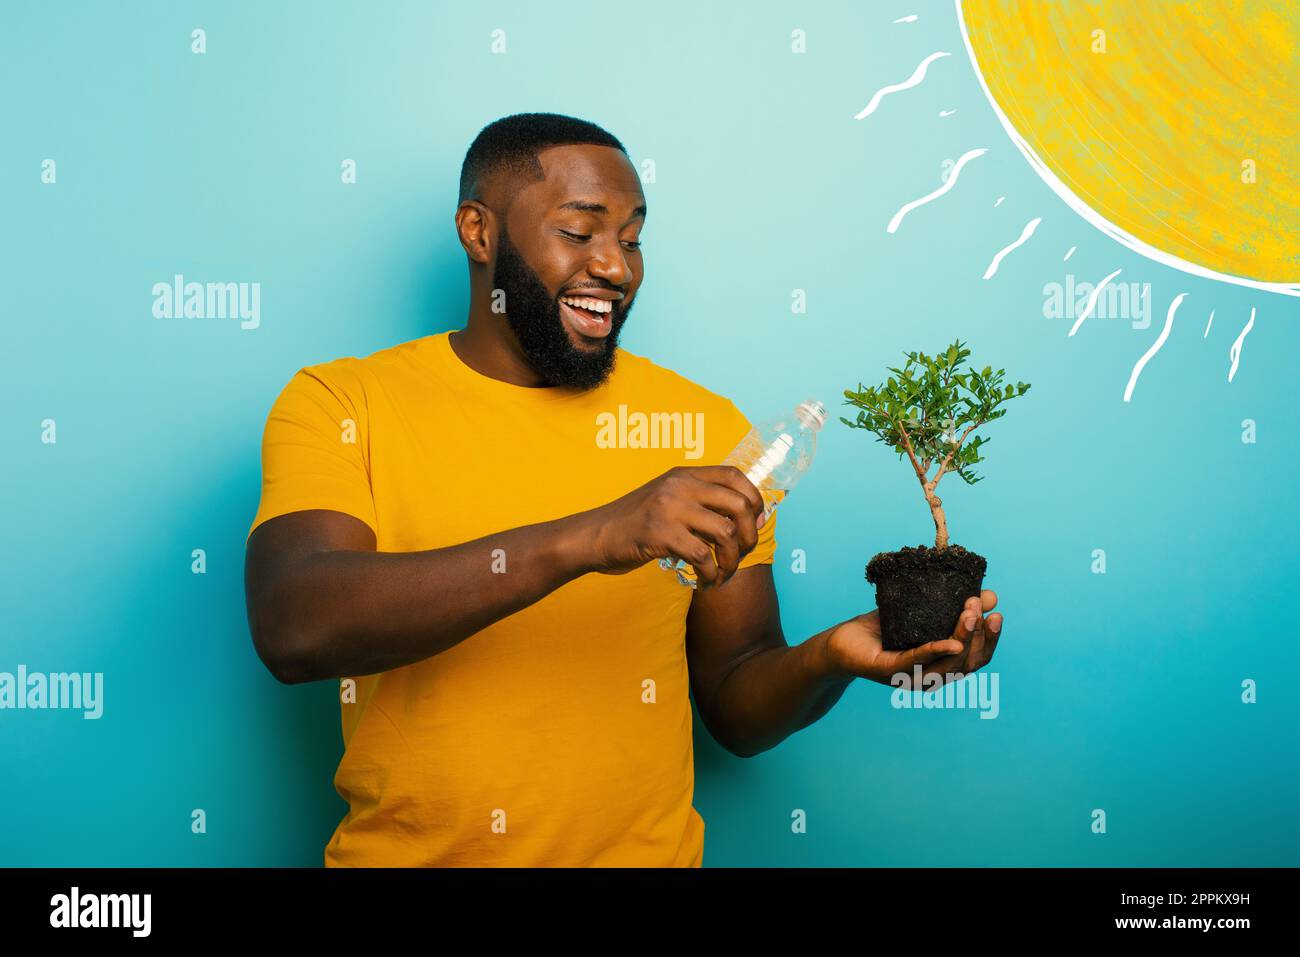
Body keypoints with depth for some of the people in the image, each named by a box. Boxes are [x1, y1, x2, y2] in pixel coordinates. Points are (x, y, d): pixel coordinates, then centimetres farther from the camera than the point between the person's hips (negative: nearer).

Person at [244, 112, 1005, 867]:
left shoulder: (707, 429, 0)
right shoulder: (337, 404, -4)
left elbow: (737, 710, 5)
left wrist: (827, 662, -16)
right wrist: (588, 539, -28)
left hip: (641, 852, 2)